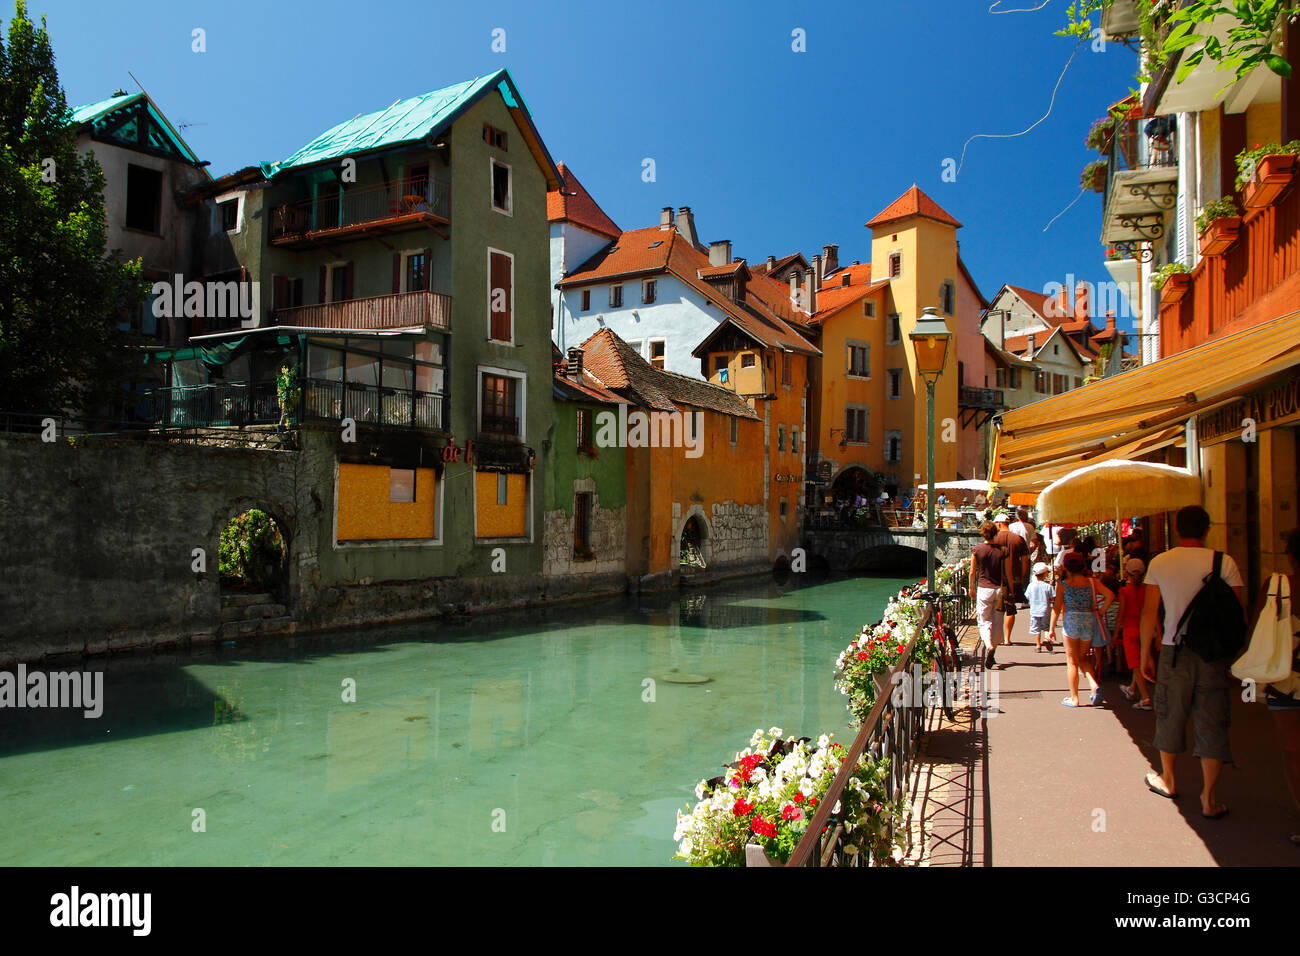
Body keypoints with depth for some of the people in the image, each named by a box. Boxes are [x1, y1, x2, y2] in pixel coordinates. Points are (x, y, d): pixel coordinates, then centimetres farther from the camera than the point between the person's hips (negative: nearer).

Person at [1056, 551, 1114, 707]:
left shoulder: (1063, 584, -3)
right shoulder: (1092, 582, 4)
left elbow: (1057, 608, -3)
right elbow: (1110, 596, -8)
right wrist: (1101, 612, 4)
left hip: (1070, 621, -3)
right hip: (1089, 622, 3)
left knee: (1072, 661, 8)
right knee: (1083, 657, 20)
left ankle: (1074, 698, 12)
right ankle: (1094, 684, -5)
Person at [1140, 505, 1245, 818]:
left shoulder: (1159, 563, -2)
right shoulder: (1224, 562, -6)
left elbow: (1149, 613, 0)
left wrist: (1145, 654, 8)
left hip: (1174, 651, 1)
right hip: (1214, 652, -1)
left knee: (1170, 716, 16)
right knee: (1212, 723, 6)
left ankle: (1167, 780, 34)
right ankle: (1209, 799, 10)